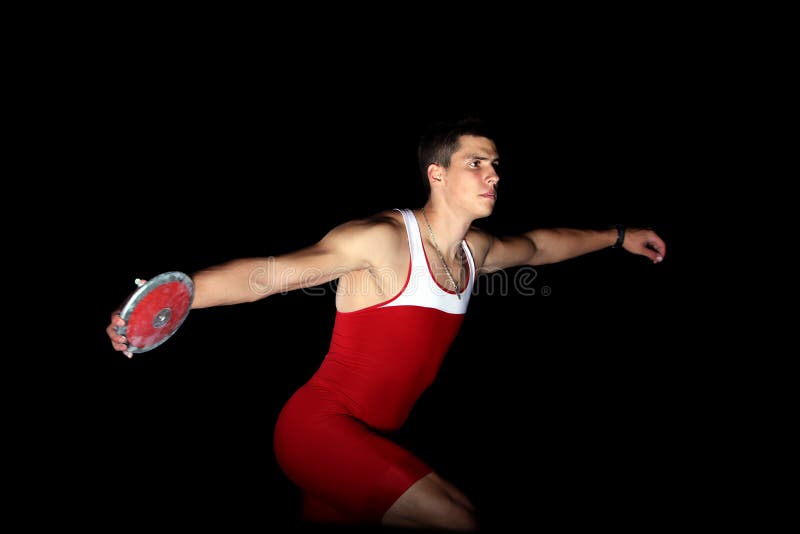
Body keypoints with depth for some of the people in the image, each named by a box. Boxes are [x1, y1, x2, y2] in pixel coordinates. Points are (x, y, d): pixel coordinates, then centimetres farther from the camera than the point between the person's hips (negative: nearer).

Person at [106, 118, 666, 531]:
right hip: (320, 425, -8)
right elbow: (269, 273, -23)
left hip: (371, 438, 8)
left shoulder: (476, 250, 8)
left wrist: (617, 236, 37)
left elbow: (535, 244, 29)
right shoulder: (382, 238, -17)